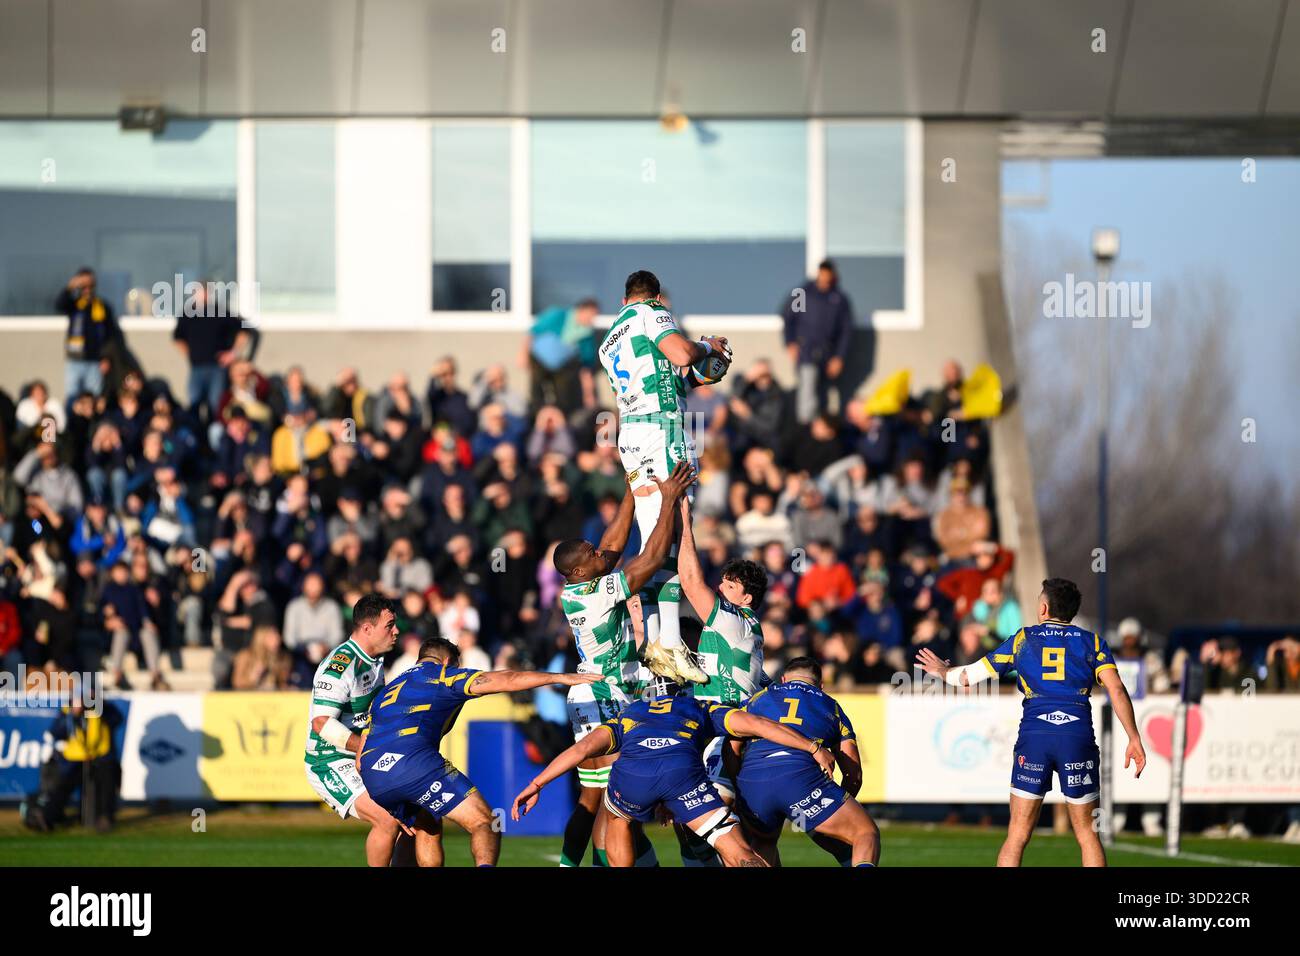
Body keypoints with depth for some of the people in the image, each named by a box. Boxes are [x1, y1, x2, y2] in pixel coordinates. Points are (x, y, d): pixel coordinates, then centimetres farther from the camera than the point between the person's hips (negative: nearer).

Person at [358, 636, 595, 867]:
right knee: (484, 823, -6)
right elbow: (508, 681, 5)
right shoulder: (443, 675, 18)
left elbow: (360, 759, 31)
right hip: (414, 760, -6)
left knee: (427, 828, 31)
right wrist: (560, 677, 10)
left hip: (372, 775, 7)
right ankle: (485, 865, -36)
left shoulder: (385, 693, 35)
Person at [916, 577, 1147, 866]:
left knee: (1017, 835, 2)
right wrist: (1134, 739, 0)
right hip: (1079, 736, 0)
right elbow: (1116, 689, -1)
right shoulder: (1092, 642, 11)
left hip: (1033, 736, 0)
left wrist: (944, 671, 39)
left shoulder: (1023, 639, 13)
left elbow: (969, 676, 18)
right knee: (1087, 834, 5)